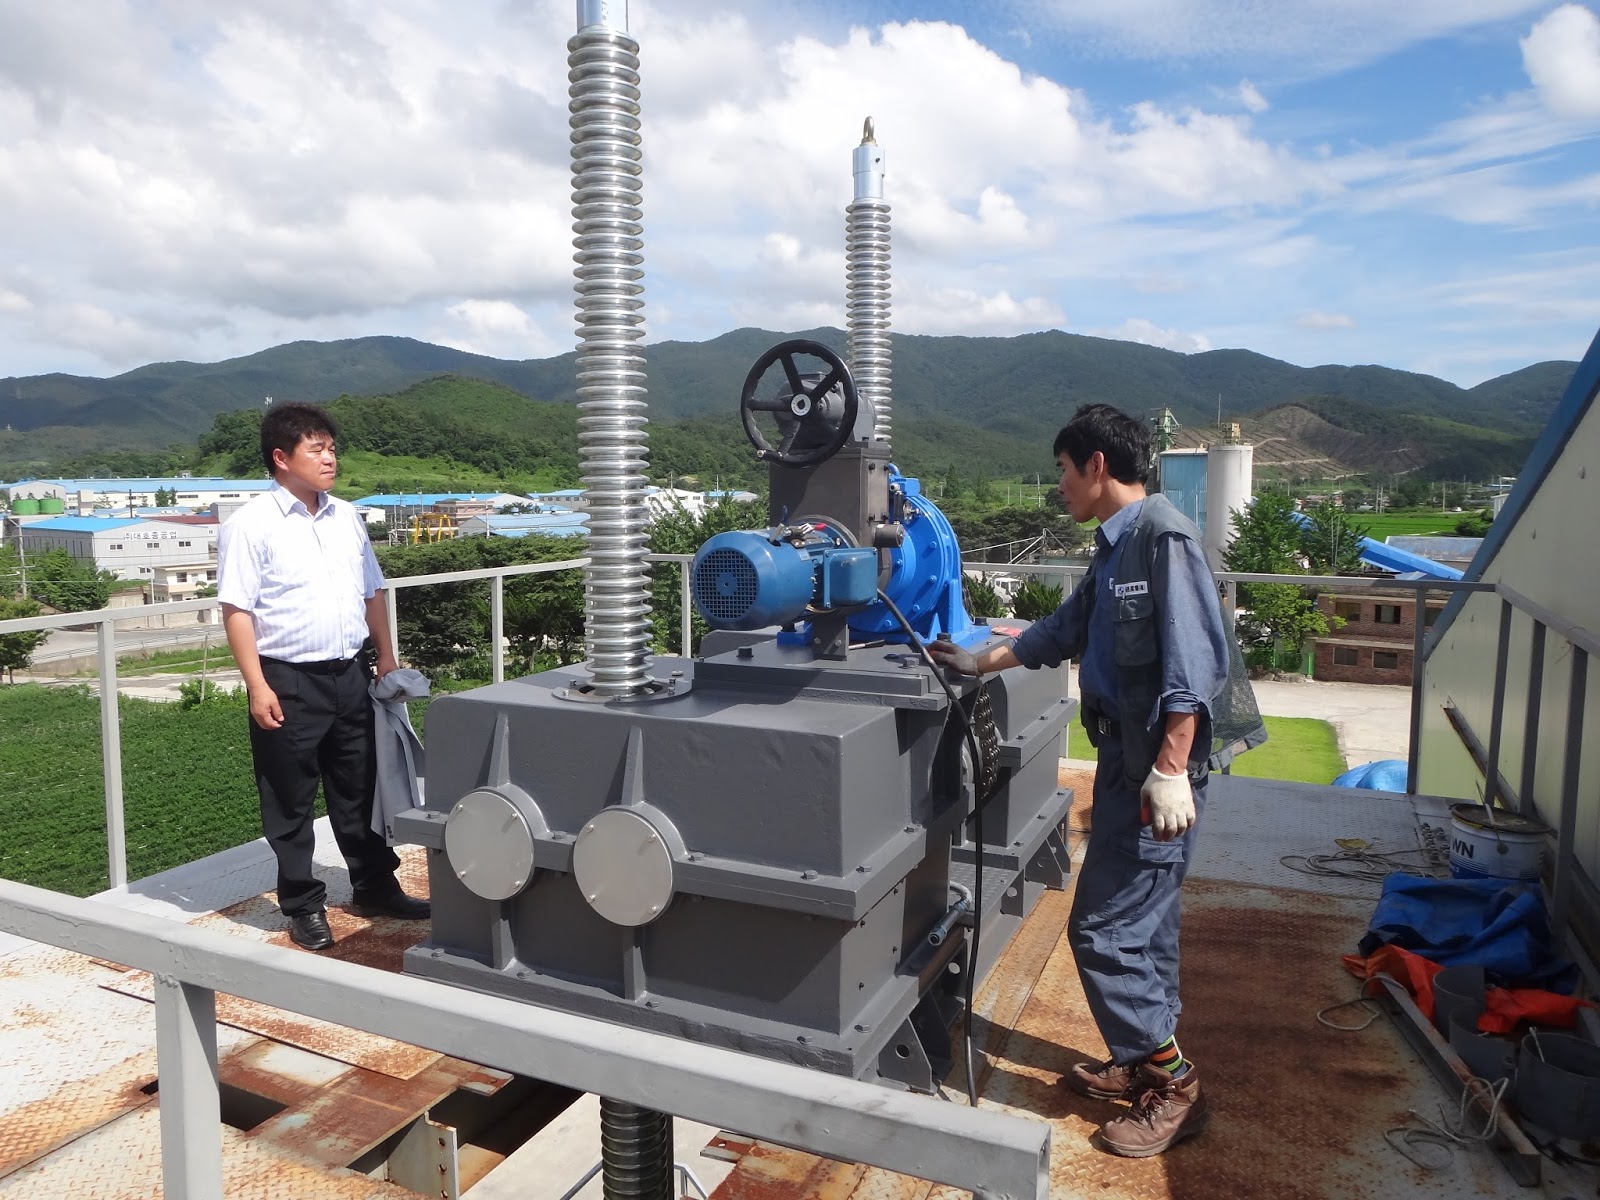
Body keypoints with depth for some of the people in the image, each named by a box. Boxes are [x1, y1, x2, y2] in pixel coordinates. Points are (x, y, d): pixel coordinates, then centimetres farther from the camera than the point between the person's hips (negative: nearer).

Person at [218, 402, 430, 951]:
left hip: (348, 675, 6)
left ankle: (375, 887, 30)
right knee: (291, 803, 7)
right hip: (289, 682, -6)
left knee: (360, 791, 16)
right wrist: (257, 686, -17)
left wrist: (386, 656, 14)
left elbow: (372, 592, 17)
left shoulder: (346, 518, 9)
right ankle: (303, 906, 22)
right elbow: (237, 610, -13)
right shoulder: (252, 525, -10)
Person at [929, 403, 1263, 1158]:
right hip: (1125, 756, 9)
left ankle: (1172, 1087, 11)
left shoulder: (1163, 537, -15)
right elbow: (1064, 631, 27)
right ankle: (1145, 1064, 31)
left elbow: (1193, 661, -23)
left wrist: (1171, 770, -26)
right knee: (1141, 925, 17)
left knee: (1104, 930, -4)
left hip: (1155, 765, -9)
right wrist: (981, 664, 32)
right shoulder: (1115, 548, 14)